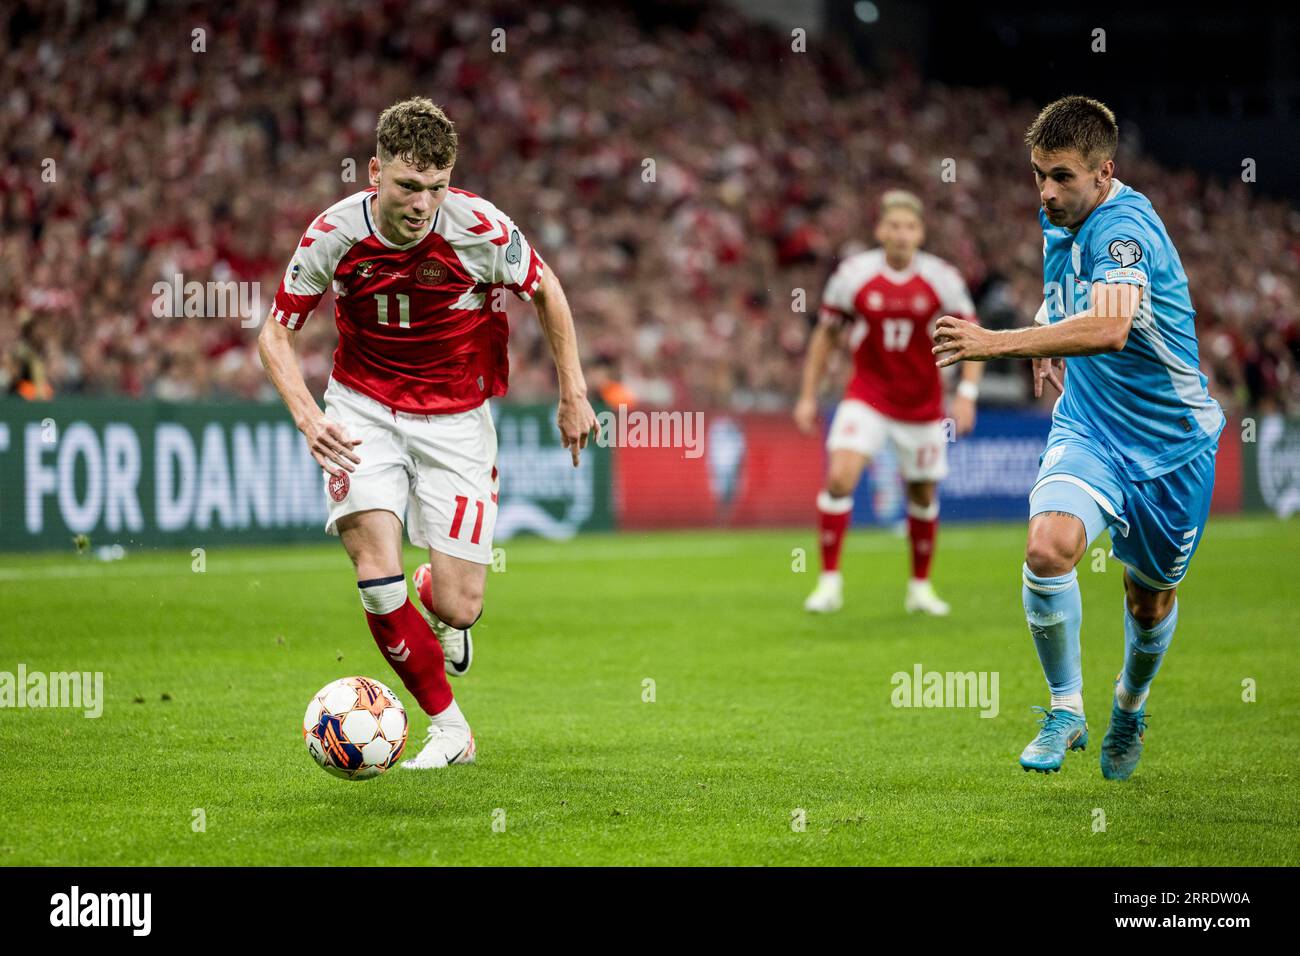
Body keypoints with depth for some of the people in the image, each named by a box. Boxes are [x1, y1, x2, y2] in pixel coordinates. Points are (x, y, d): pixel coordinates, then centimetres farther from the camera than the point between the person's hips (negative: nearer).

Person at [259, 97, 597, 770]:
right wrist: (308, 418, -22)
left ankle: (438, 603, 34)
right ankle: (449, 728, 1)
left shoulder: (481, 230, -20)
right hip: (363, 406, 1)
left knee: (458, 608, -7)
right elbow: (275, 335, -6)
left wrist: (573, 395, 2)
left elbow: (546, 291, 0)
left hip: (455, 416, 0)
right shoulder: (334, 235, -17)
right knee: (377, 573, -18)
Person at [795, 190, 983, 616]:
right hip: (867, 398, -1)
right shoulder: (852, 275, -8)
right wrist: (808, 396, 3)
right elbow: (825, 336, 4)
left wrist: (967, 393, -11)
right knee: (839, 477, -20)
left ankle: (920, 586, 30)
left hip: (922, 403, 1)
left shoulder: (942, 279, -8)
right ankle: (830, 581, -11)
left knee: (923, 496, 10)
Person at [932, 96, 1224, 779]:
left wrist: (998, 343, -48)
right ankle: (1065, 709, -8)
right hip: (1086, 427, 5)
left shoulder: (1126, 226, -25)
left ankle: (1130, 705, 43)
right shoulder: (1057, 221, 1)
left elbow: (1111, 328, -45)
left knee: (1152, 597, 11)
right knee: (1047, 547, -24)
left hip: (1169, 440, -4)